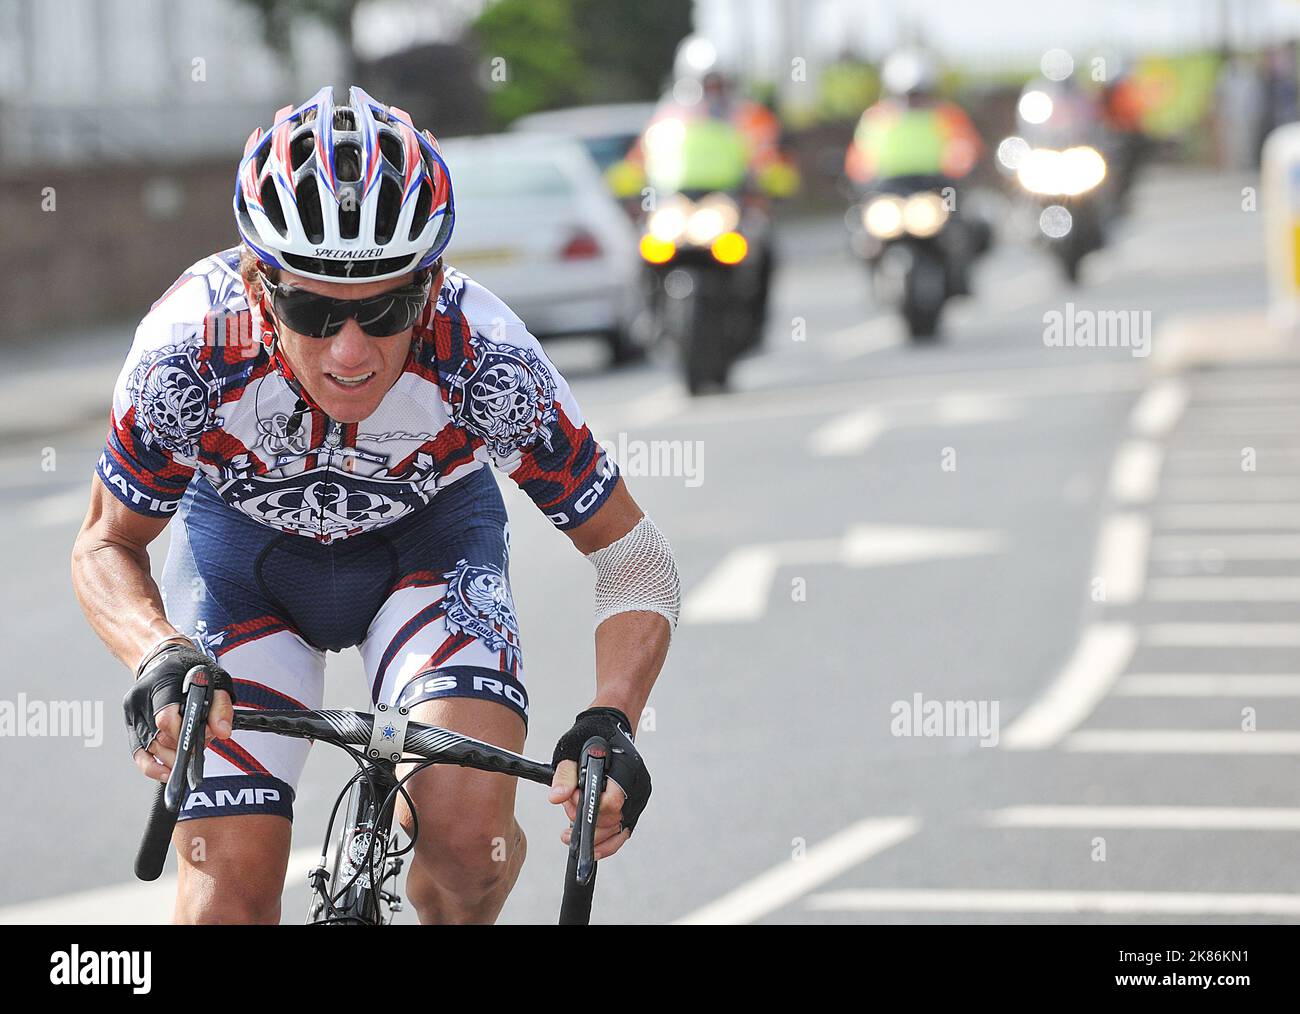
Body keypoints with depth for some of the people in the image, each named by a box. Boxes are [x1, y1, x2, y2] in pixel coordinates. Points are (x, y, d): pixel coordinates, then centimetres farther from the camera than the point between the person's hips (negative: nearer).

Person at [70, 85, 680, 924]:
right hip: (244, 545, 0)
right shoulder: (190, 350, -34)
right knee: (228, 899, -14)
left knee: (468, 831, -25)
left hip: (427, 537, 0)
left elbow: (634, 557, -21)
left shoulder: (487, 360, -35)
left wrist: (612, 725, -38)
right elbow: (107, 547, -15)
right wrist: (160, 659, -36)